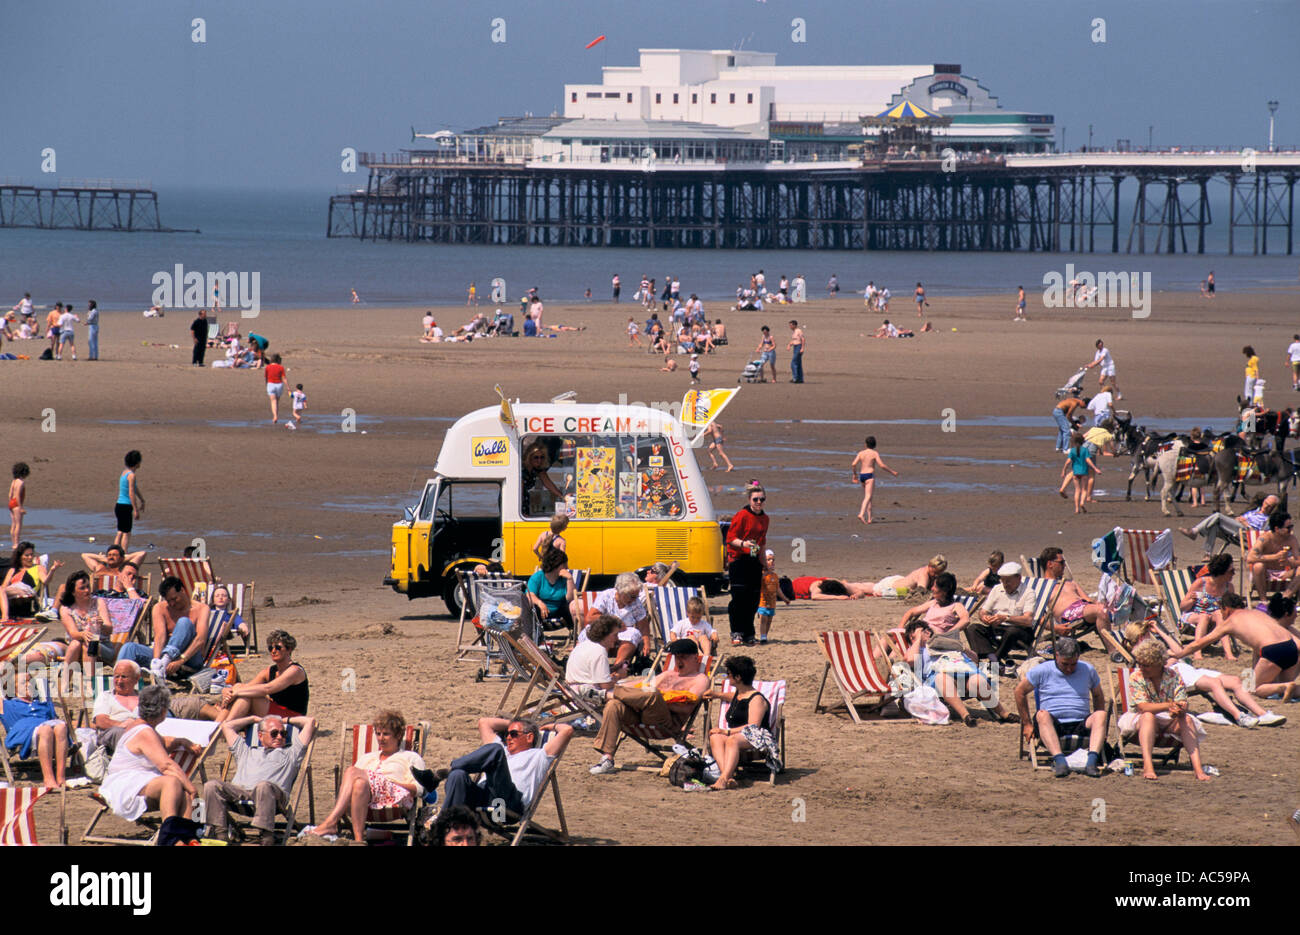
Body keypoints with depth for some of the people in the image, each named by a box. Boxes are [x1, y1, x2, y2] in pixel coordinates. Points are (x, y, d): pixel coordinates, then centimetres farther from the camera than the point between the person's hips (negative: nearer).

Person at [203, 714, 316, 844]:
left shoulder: (290, 753, 34)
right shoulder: (246, 751, 40)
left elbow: (309, 722, 36)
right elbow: (226, 726, 49)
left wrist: (286, 720, 49)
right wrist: (254, 719, 54)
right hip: (238, 791, 3)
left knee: (264, 786, -41)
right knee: (212, 785, -26)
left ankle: (266, 837, -46)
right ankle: (220, 833, -34)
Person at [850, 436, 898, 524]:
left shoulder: (861, 453, 6)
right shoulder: (874, 453, -5)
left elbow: (853, 465, -1)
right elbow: (882, 465, -11)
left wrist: (854, 475, 15)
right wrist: (892, 471, 1)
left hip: (861, 476, 5)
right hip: (870, 476, -5)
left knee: (868, 497, 17)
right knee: (868, 497, -14)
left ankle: (869, 518, 18)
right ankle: (862, 514, -35)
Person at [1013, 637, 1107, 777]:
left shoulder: (1088, 670, 13)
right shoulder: (1043, 670, 5)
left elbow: (1098, 696, 26)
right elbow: (1020, 691, 10)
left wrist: (1098, 724, 13)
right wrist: (1027, 724, 7)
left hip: (1081, 726, 2)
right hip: (1053, 726, -2)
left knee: (1100, 715, -28)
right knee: (1042, 715, -36)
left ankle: (1092, 760, -48)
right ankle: (1059, 760, -55)